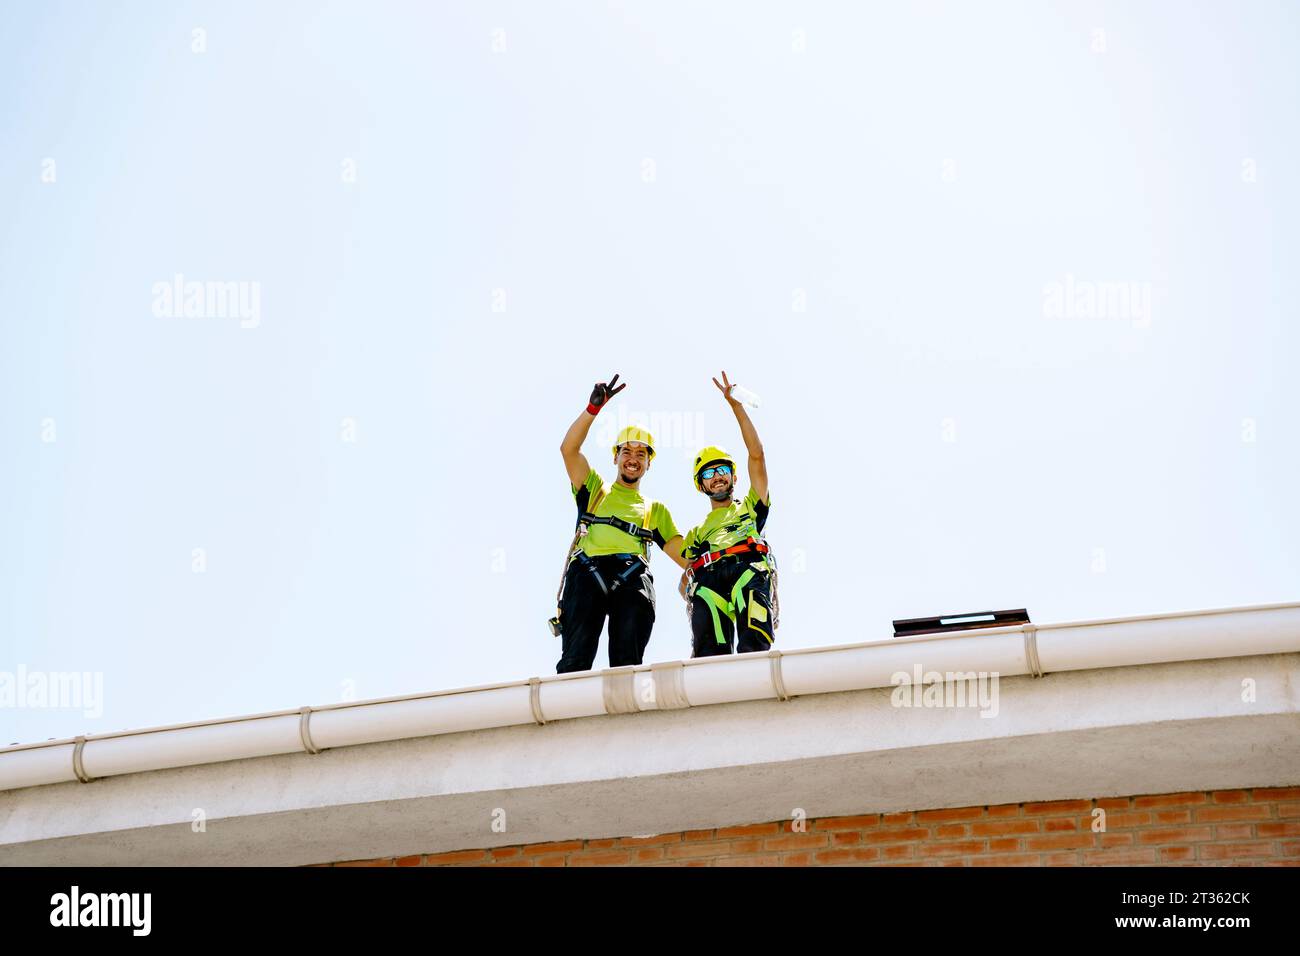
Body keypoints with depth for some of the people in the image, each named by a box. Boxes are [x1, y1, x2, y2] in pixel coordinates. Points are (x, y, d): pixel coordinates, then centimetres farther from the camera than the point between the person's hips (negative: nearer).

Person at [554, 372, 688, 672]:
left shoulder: (655, 509, 33)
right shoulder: (594, 489, 30)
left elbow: (684, 554, 23)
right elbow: (569, 448, 15)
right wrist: (594, 407, 6)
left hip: (632, 578, 1)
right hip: (587, 572, -1)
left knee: (628, 664, -20)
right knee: (576, 659, -22)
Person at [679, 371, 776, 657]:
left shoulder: (750, 507, 34)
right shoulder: (696, 532, 40)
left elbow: (756, 454, 24)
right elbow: (684, 579, 29)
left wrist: (735, 405, 21)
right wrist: (691, 596, 4)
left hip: (748, 569, -1)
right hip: (706, 579, 2)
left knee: (754, 646, -32)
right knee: (708, 654, -28)